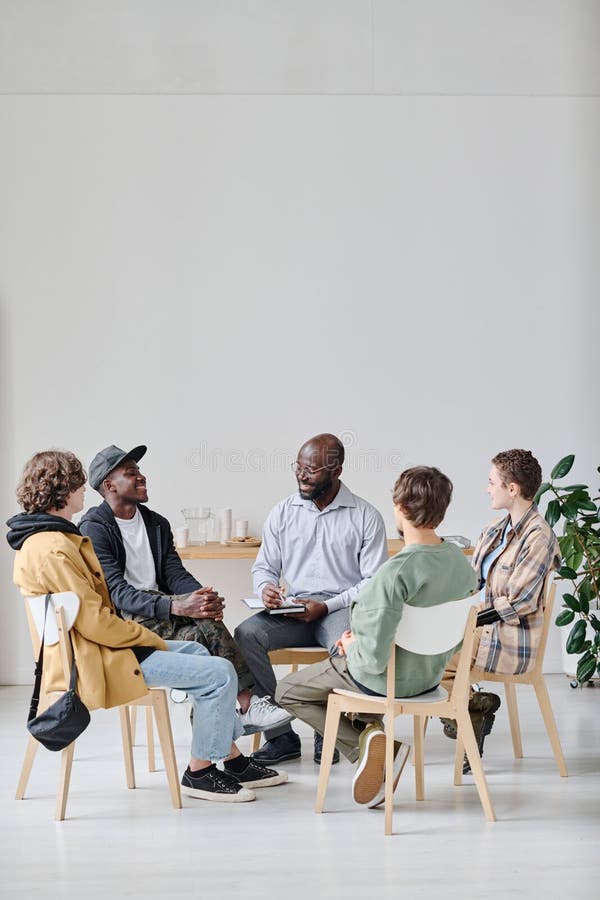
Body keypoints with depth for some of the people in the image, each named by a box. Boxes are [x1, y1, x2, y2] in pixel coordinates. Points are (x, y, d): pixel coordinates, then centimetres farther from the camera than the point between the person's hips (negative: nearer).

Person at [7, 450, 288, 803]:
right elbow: (95, 622, -24)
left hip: (92, 649, 12)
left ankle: (233, 760, 24)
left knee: (197, 652, 23)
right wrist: (149, 638, -11)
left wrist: (140, 633, 9)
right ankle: (200, 772, 2)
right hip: (93, 661, -12)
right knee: (219, 673, -13)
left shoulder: (41, 538, 11)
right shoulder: (53, 549, -23)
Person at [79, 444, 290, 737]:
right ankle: (247, 704, -27)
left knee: (204, 624, -29)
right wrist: (177, 607, -33)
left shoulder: (156, 523, 16)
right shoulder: (94, 529, -7)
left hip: (158, 620, 6)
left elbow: (176, 574, 6)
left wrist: (204, 598, -19)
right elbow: (117, 592, -19)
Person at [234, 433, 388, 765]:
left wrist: (326, 606, -14)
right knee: (246, 634, -26)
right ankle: (281, 735, -19)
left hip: (341, 608, -3)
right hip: (292, 610, 3)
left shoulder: (366, 517, 1)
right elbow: (263, 567, 17)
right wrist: (266, 588, -9)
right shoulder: (282, 513, 12)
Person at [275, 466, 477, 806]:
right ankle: (371, 729, 17)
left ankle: (365, 742, -2)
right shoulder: (462, 562, -10)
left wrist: (351, 646, -8)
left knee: (287, 692, 16)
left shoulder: (396, 573, -33)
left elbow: (374, 658, -33)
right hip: (431, 676, 7)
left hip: (385, 679, -7)